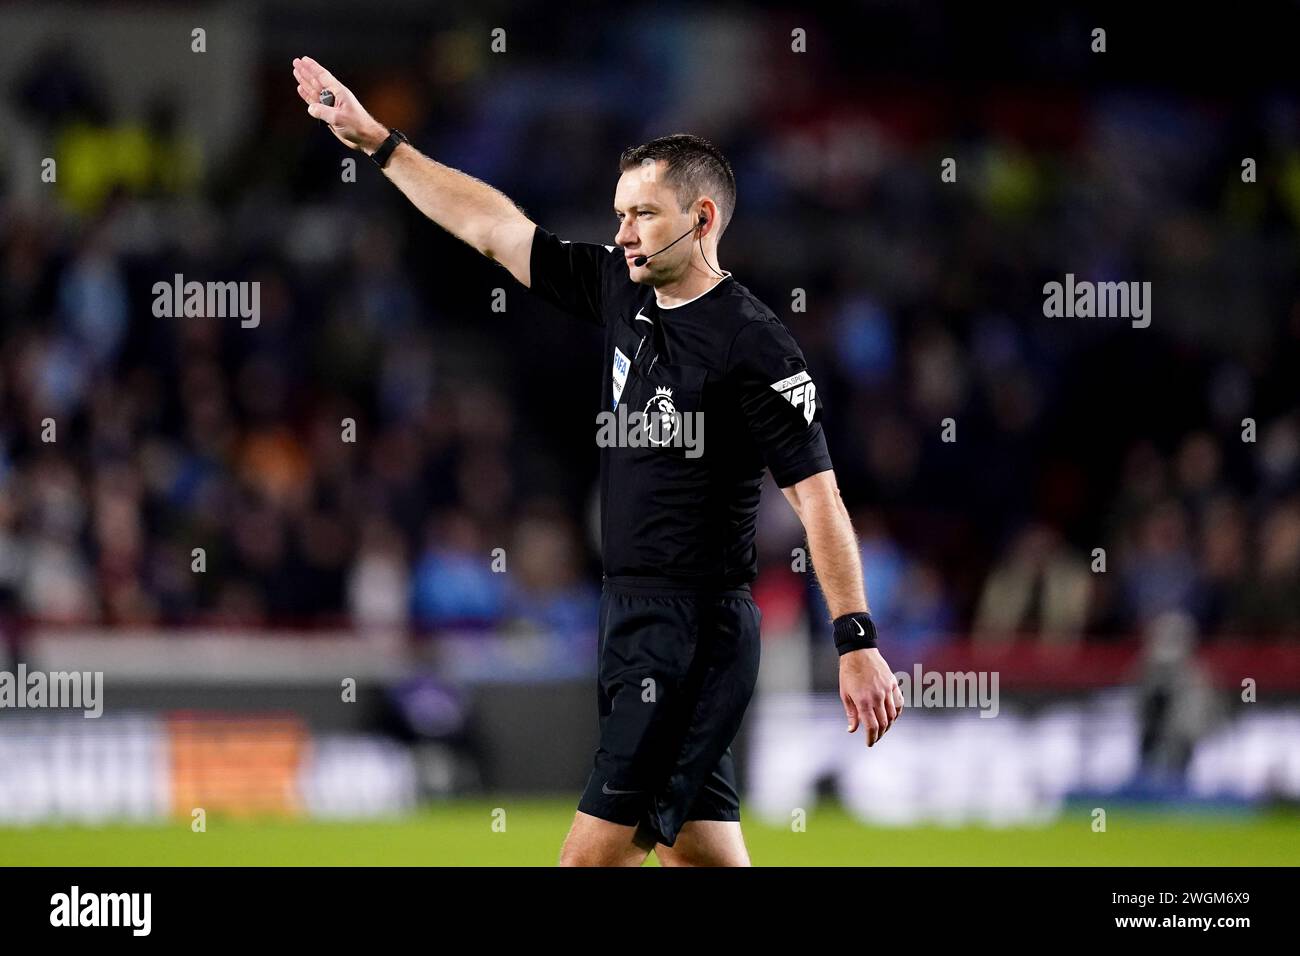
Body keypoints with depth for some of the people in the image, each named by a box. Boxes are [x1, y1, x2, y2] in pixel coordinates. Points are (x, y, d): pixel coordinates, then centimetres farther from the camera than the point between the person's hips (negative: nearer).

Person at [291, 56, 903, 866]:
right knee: (699, 853, 8)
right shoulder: (624, 293, 9)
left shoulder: (753, 345, -13)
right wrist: (374, 141, 16)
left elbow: (817, 494, -16)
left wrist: (858, 642, -21)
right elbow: (493, 227, 15)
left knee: (596, 853, -11)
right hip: (634, 618, 8)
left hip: (696, 632, -8)